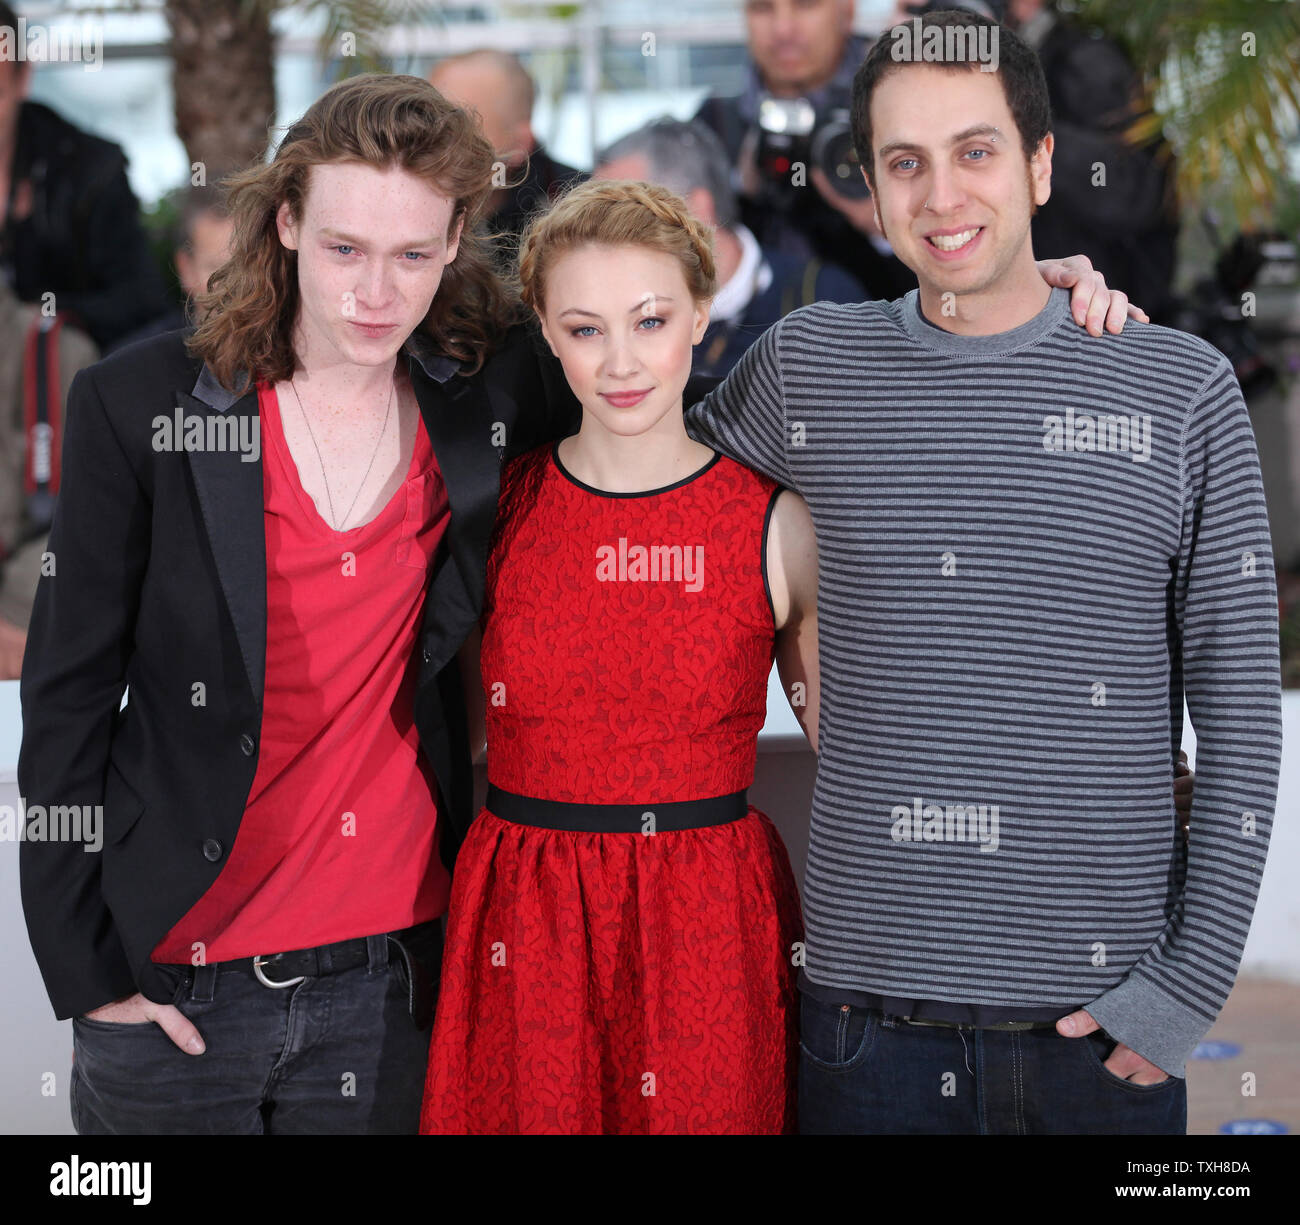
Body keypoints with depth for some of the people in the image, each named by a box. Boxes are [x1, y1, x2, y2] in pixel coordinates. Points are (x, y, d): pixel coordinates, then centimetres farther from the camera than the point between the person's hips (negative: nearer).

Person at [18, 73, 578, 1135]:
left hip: (393, 974, 2)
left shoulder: (491, 396, -1)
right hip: (169, 985, -2)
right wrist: (82, 960, -4)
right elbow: (67, 694, -3)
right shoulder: (139, 404, -8)